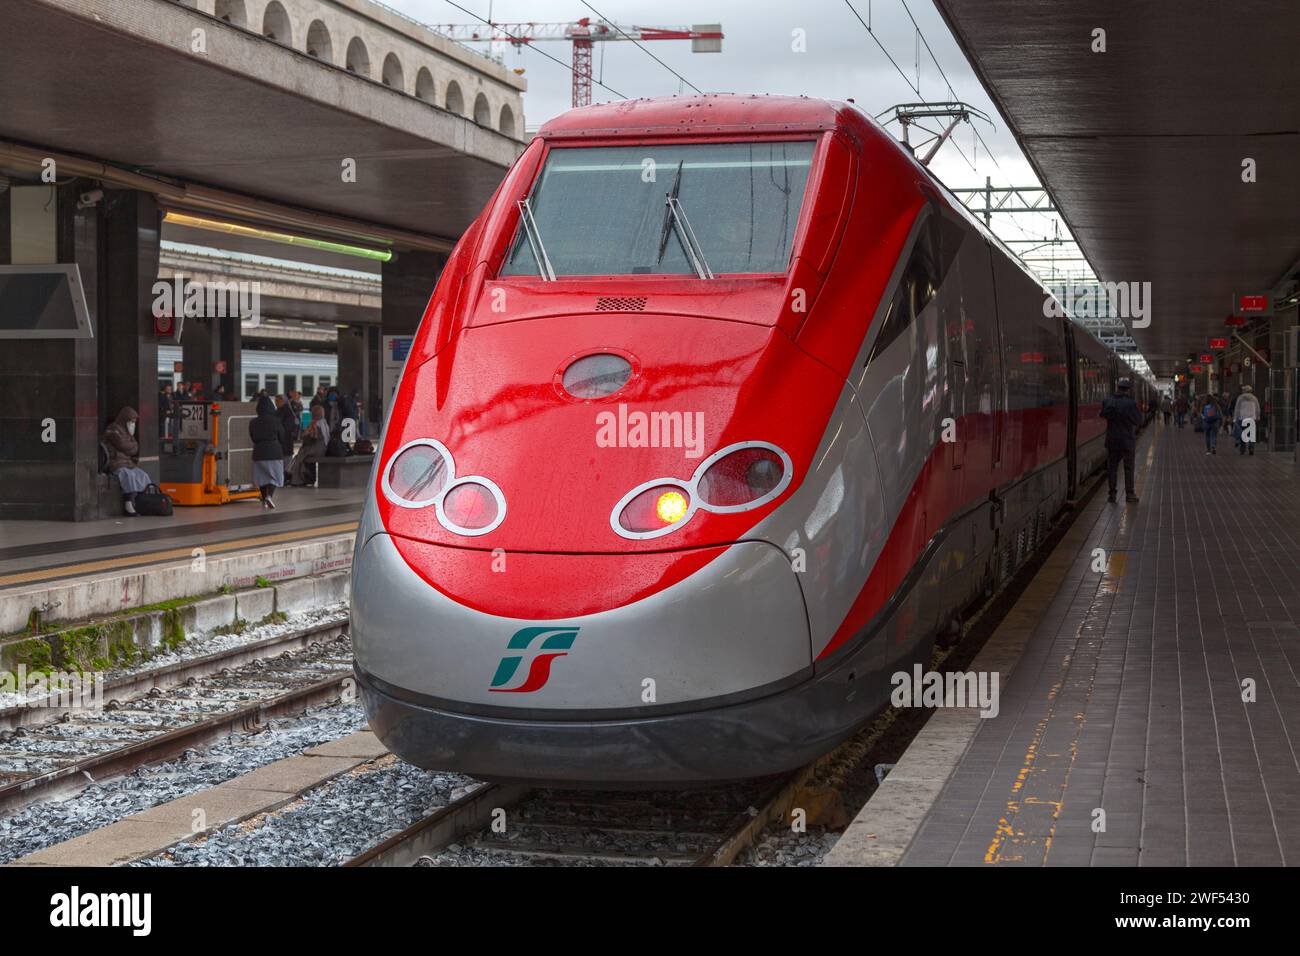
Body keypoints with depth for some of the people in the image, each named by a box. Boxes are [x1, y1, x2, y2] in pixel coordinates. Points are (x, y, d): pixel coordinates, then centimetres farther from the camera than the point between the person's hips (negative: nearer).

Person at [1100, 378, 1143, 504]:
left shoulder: (1108, 402, -4)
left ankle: (1112, 493, 9)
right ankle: (1129, 493, 6)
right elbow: (1139, 421, -6)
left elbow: (1101, 415, 11)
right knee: (1129, 467, 6)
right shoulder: (1131, 404, -14)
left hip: (1112, 440, 2)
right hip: (1128, 440, -2)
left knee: (1112, 467, 10)